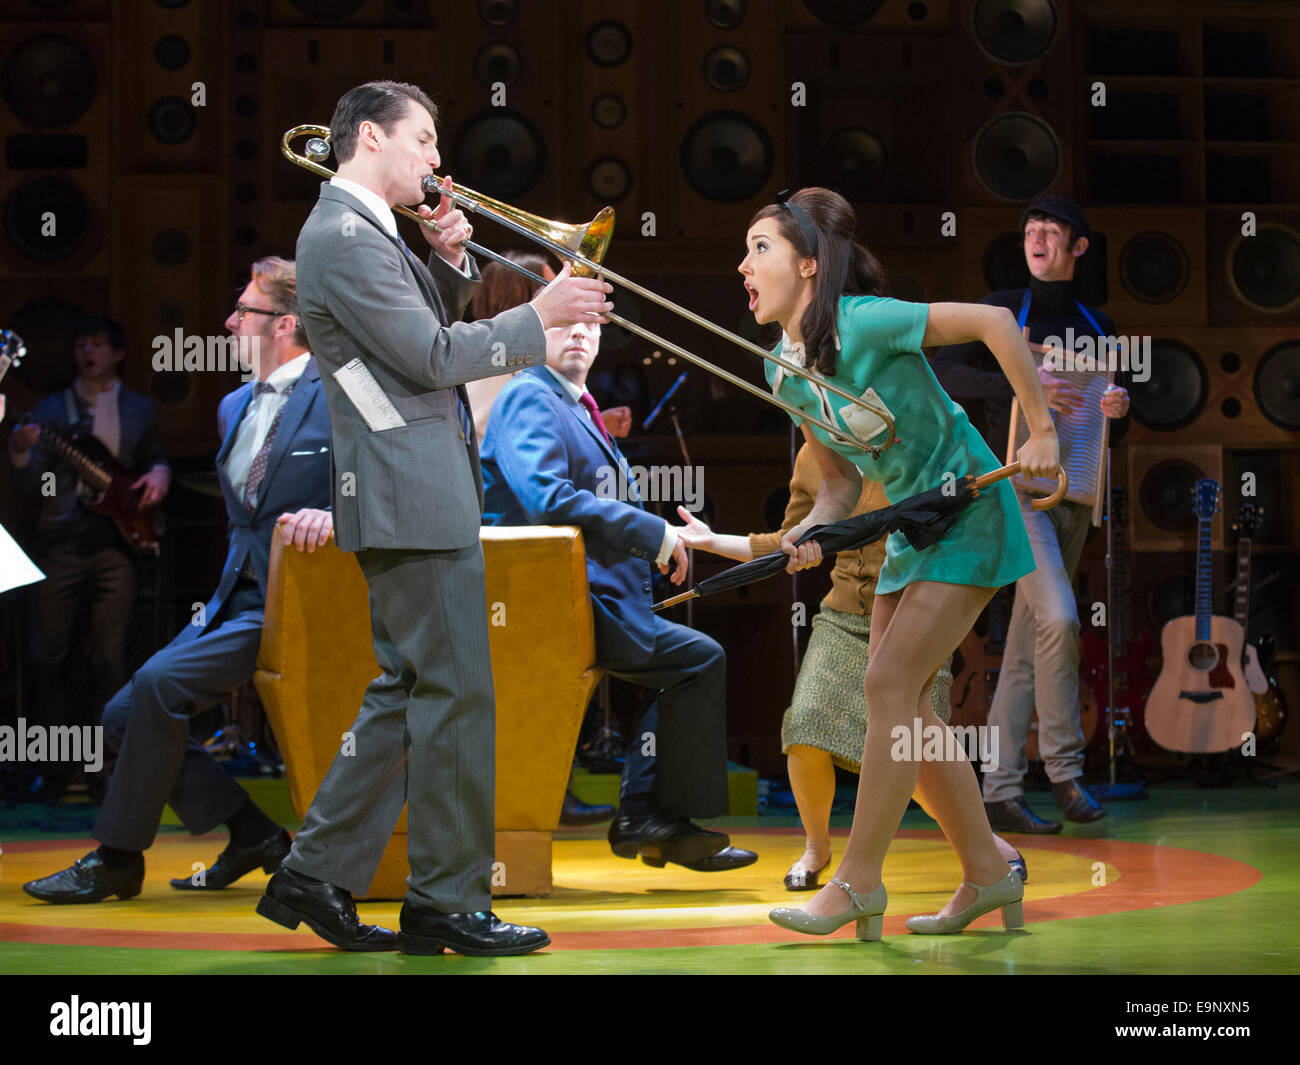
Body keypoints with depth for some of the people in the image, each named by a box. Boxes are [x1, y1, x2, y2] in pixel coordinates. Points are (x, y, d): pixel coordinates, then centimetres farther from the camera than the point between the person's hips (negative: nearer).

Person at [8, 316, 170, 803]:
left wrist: (159, 472, 3)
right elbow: (30, 489, 3)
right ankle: (56, 766, 7)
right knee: (47, 657, -3)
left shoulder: (139, 409, 13)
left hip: (116, 544, 1)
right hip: (59, 543, 0)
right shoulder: (52, 409, 8)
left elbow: (155, 457, 26)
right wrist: (21, 455, -18)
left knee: (110, 661, -1)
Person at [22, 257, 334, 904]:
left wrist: (336, 515, -30)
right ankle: (253, 836, 5)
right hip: (235, 601, 9)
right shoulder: (234, 407, 19)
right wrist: (223, 596, 16)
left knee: (160, 682, -24)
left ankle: (118, 857, -11)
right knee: (125, 716, -2)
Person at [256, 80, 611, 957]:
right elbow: (434, 358, -19)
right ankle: (448, 902, 2)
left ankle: (317, 874, 17)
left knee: (411, 694, 14)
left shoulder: (369, 231, 18)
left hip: (422, 496, 11)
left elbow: (432, 325, 23)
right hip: (411, 498, -11)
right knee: (457, 695, -6)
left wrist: (450, 260, 6)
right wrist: (538, 319, -11)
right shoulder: (344, 238, -15)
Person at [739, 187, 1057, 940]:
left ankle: (858, 881, -6)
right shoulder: (786, 373, 0)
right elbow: (842, 481, 5)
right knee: (905, 704, 6)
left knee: (892, 685, -13)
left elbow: (994, 322, -26)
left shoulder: (861, 323, -24)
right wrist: (811, 536, -15)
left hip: (970, 514, -8)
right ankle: (988, 873, 17)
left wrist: (1043, 432, -25)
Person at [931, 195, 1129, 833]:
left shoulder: (1097, 325, 16)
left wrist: (1117, 409, -4)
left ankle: (999, 791, 7)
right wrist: (1019, 386, -23)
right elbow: (942, 374, -11)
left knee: (1028, 642, 5)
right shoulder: (1002, 311, 2)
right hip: (1015, 485, -5)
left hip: (1073, 492, 5)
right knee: (1058, 617, -23)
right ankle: (1063, 766, -11)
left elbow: (1111, 433, 20)